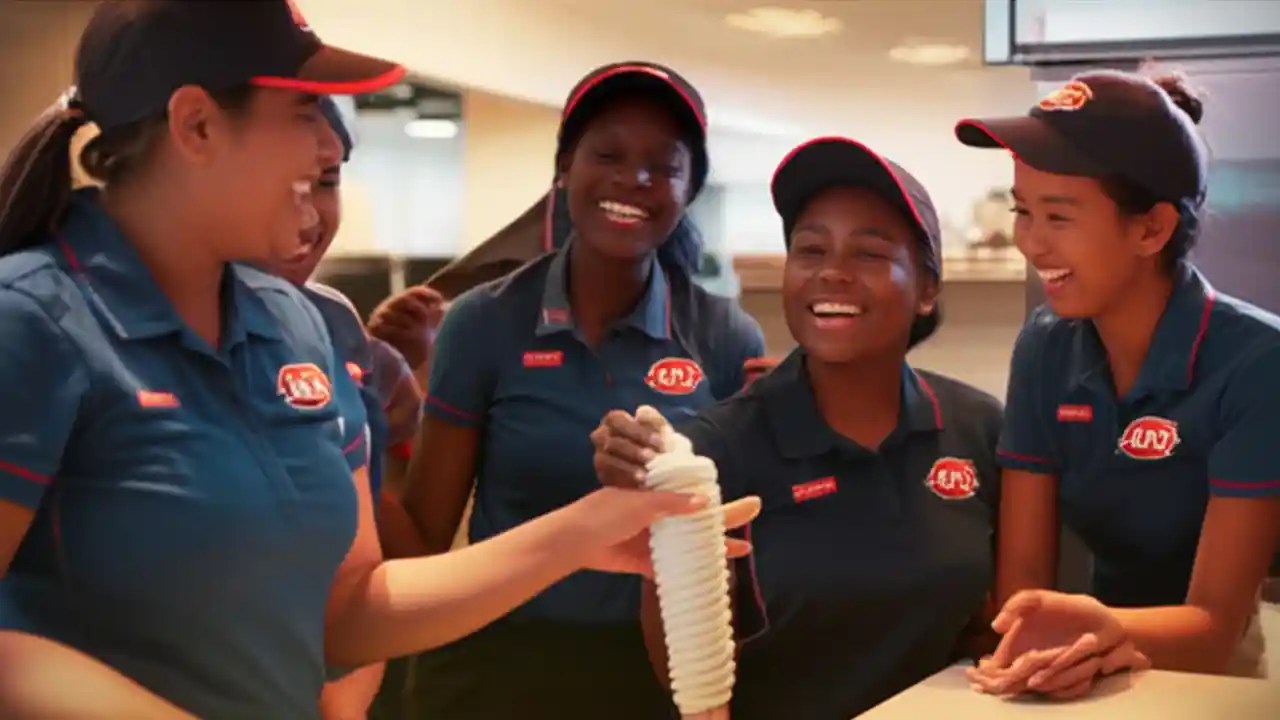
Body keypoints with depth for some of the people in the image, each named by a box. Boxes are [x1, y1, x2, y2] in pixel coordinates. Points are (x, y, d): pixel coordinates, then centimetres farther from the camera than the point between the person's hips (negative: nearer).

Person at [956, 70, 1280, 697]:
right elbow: (1021, 578, -7)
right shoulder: (1044, 348, -4)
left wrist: (1107, 627, -38)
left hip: (1214, 678, -4)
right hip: (1104, 675, 4)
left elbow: (1216, 622, -19)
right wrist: (1086, 641, -27)